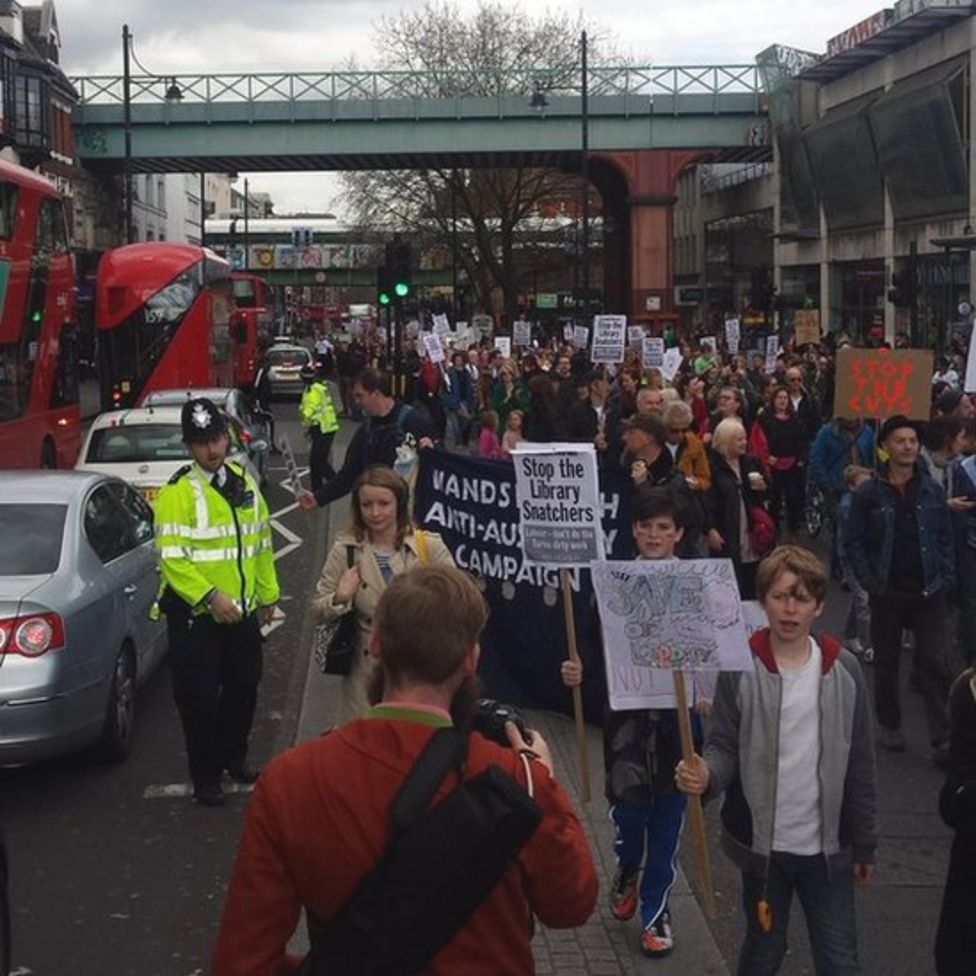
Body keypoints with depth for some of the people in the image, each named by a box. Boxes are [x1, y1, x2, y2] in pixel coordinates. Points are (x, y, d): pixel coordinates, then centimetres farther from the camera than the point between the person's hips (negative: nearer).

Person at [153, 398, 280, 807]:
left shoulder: (243, 481, 6)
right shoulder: (178, 492, -15)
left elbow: (261, 542, 14)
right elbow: (172, 557, -20)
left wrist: (267, 594, 15)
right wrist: (210, 597, -26)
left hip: (243, 612, 6)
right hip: (195, 615, -6)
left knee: (244, 688, 17)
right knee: (200, 697, 1)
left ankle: (234, 758, 38)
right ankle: (205, 777, 16)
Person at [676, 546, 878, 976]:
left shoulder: (843, 670, -3)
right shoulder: (741, 669, -9)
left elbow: (860, 763, 2)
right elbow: (725, 747, -9)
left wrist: (865, 842, 6)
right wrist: (706, 774, -33)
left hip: (828, 846, 1)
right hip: (763, 842, -1)